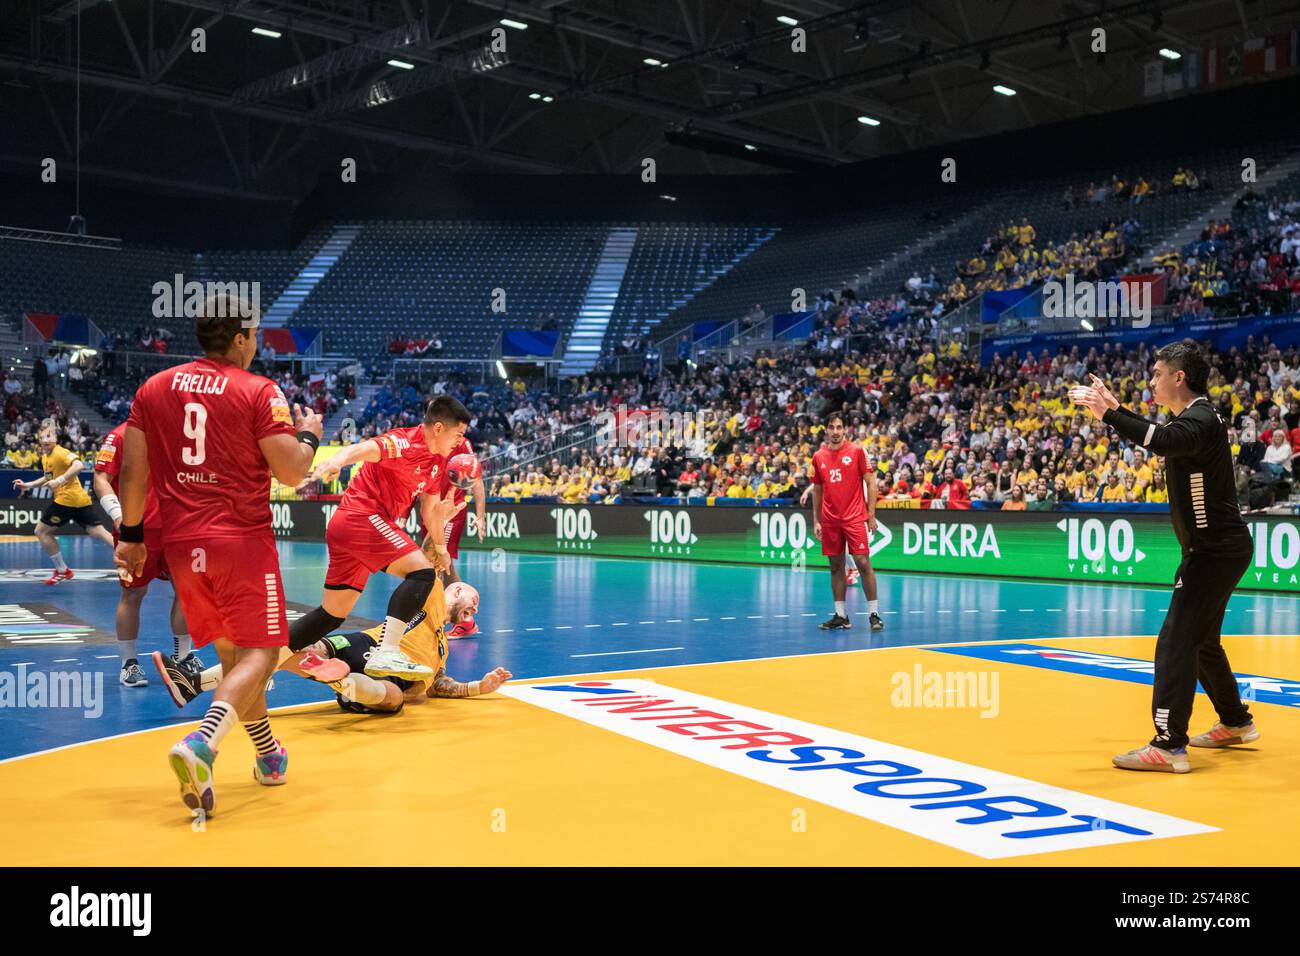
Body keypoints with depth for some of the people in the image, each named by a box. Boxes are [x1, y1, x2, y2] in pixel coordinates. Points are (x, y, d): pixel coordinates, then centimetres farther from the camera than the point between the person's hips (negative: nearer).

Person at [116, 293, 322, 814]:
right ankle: (201, 744, -22)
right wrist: (309, 435, 10)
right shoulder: (258, 391, -6)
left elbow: (132, 472, 8)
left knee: (231, 651, 19)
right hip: (241, 538, -5)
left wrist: (130, 534, 17)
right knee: (259, 652, 1)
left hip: (180, 543, 5)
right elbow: (291, 472, -9)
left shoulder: (153, 389, 8)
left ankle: (269, 756, 29)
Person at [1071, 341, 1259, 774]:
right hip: (1214, 546, 11)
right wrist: (1114, 408, 25)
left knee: (1176, 642, -14)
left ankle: (1169, 746, -16)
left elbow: (1164, 441, -40)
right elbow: (1160, 435, 33)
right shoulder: (1192, 417, 12)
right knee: (1202, 641, 22)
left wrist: (1108, 415, -39)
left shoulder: (1200, 421, -18)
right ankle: (1236, 723, 35)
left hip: (1216, 549, -11)